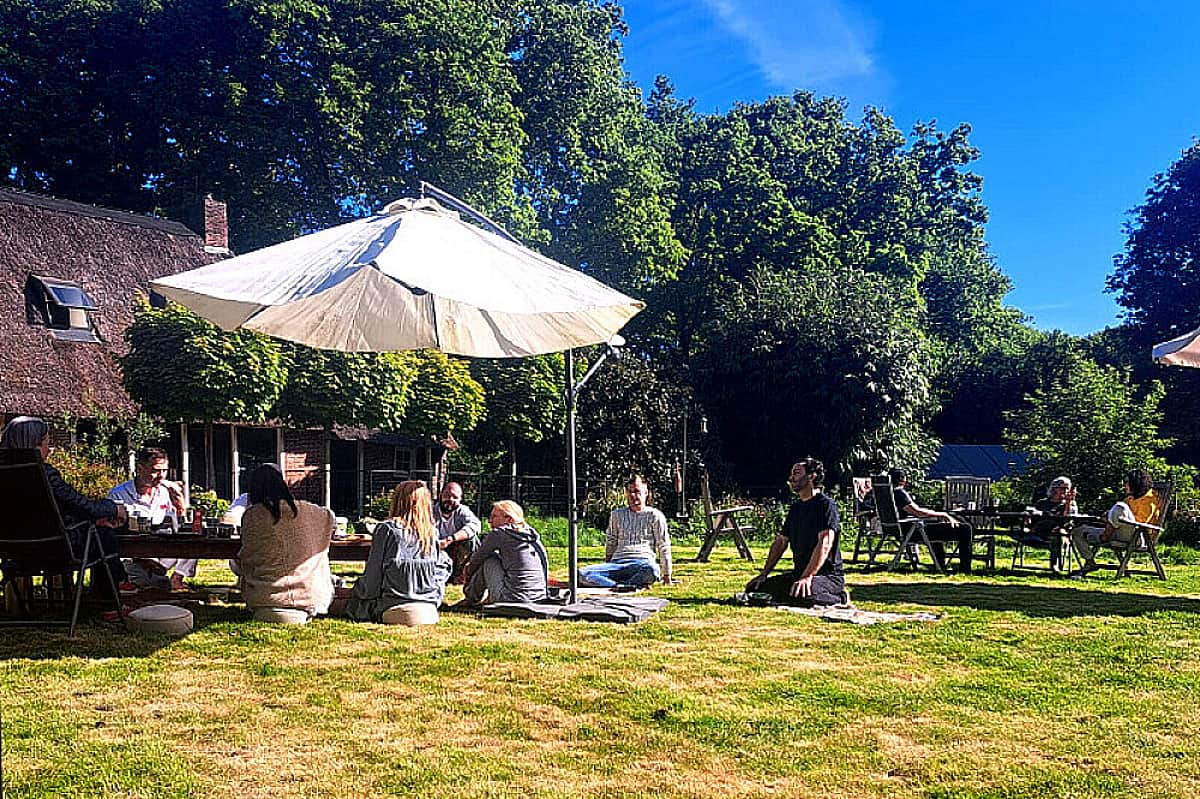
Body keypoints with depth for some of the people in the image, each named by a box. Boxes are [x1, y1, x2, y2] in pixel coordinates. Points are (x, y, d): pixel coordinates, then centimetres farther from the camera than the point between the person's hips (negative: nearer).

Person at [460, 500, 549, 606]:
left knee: (488, 561, 12)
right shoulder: (532, 533, 13)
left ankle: (470, 599, 24)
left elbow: (477, 559, 8)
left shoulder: (498, 534, -4)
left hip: (512, 599, -6)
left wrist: (468, 570, 31)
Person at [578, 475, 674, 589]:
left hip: (642, 562, -3)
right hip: (617, 562, 3)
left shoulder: (654, 515, 11)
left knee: (651, 570, -43)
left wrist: (667, 574, 9)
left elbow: (664, 546, 11)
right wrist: (607, 567, 25)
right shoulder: (617, 515, 22)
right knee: (582, 574, -26)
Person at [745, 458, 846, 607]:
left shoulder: (826, 505, -10)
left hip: (829, 575, -9)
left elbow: (825, 544, -22)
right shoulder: (796, 507, 16)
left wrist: (807, 577, -31)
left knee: (800, 594, -39)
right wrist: (764, 574, 9)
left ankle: (840, 598, -7)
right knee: (754, 588, -4)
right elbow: (780, 542, 18)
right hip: (799, 573, 9)